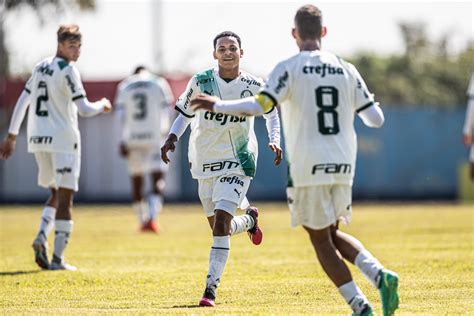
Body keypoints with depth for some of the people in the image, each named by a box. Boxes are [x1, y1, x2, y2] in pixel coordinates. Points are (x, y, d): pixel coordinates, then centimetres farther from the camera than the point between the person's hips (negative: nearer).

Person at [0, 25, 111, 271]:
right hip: (62, 139, -7)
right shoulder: (68, 71, -10)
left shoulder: (40, 68, 13)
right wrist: (102, 105, 8)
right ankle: (57, 259, -8)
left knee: (56, 193, 20)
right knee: (65, 198, -3)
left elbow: (22, 102, 16)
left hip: (38, 139, 7)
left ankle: (42, 236, -5)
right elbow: (84, 110, -13)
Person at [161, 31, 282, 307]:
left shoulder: (254, 86, -7)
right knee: (220, 227, 11)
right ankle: (248, 219, 48)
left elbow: (271, 112, 11)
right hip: (205, 161, 3)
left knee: (221, 223, -18)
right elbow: (185, 113, 9)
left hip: (237, 162, -3)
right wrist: (172, 138, -7)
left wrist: (275, 140, -3)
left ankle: (211, 288, -16)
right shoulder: (201, 82, -6)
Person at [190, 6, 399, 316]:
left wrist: (217, 105, -6)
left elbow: (261, 105, -19)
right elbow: (375, 118, 6)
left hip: (308, 168, -4)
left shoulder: (289, 69, -6)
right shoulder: (346, 70, 6)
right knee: (332, 233, 22)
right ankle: (379, 274, -3)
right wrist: (364, 105, 29)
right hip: (343, 167, 5)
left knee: (322, 241, 6)